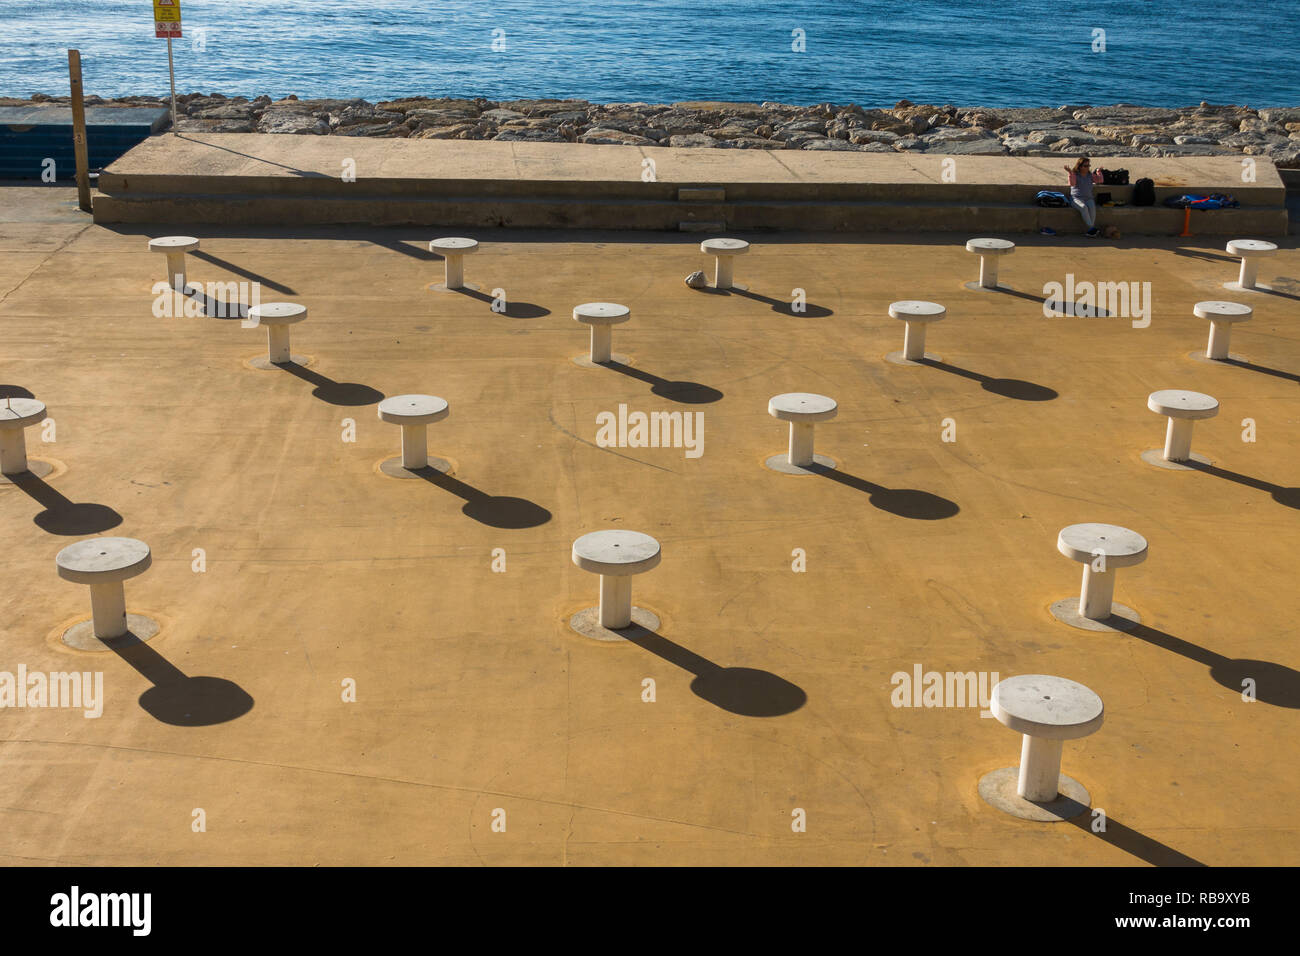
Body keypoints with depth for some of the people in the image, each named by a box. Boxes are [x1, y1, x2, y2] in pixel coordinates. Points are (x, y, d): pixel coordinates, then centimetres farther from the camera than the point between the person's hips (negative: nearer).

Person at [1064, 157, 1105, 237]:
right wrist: (1070, 173, -24)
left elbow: (1100, 180, 11)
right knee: (1083, 207, -36)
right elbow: (1072, 184, -16)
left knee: (1092, 208, -31)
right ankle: (1092, 228, -38)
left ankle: (1091, 230, -32)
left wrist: (1099, 172, 1)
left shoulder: (1090, 175, 14)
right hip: (1076, 198, -3)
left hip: (1088, 198, 3)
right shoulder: (1075, 174, 2)